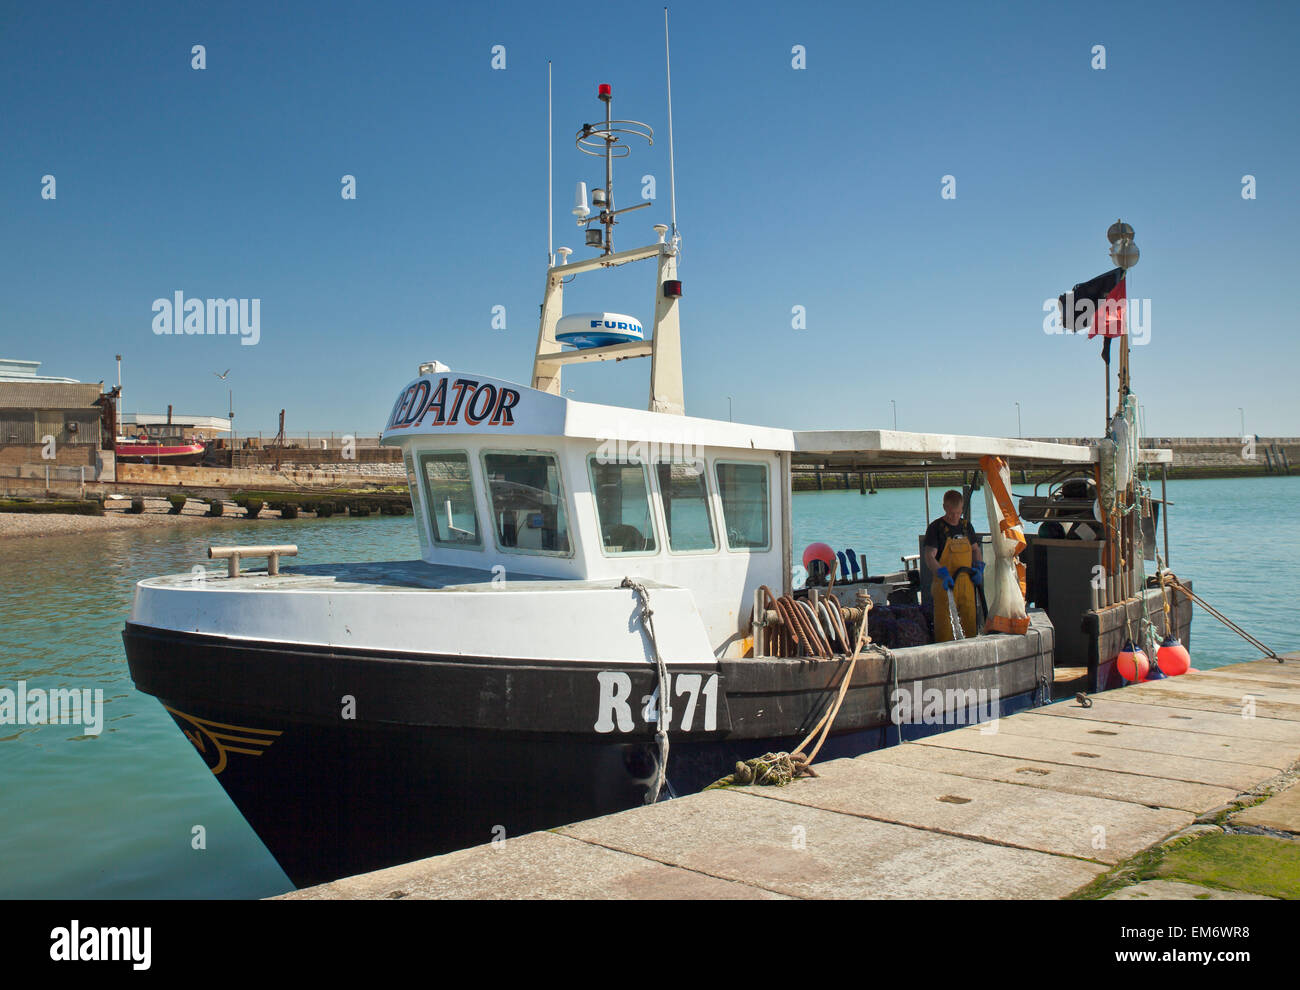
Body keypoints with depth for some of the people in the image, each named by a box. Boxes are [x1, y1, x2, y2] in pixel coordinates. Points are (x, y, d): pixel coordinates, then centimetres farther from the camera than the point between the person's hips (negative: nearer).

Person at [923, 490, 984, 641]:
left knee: (969, 622, 8)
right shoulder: (936, 528, -6)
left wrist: (979, 568, 7)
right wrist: (943, 574, -27)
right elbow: (929, 557, -13)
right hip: (945, 584, -5)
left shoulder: (966, 526, 12)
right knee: (944, 625, -6)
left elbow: (975, 549, 25)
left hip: (966, 583, 5)